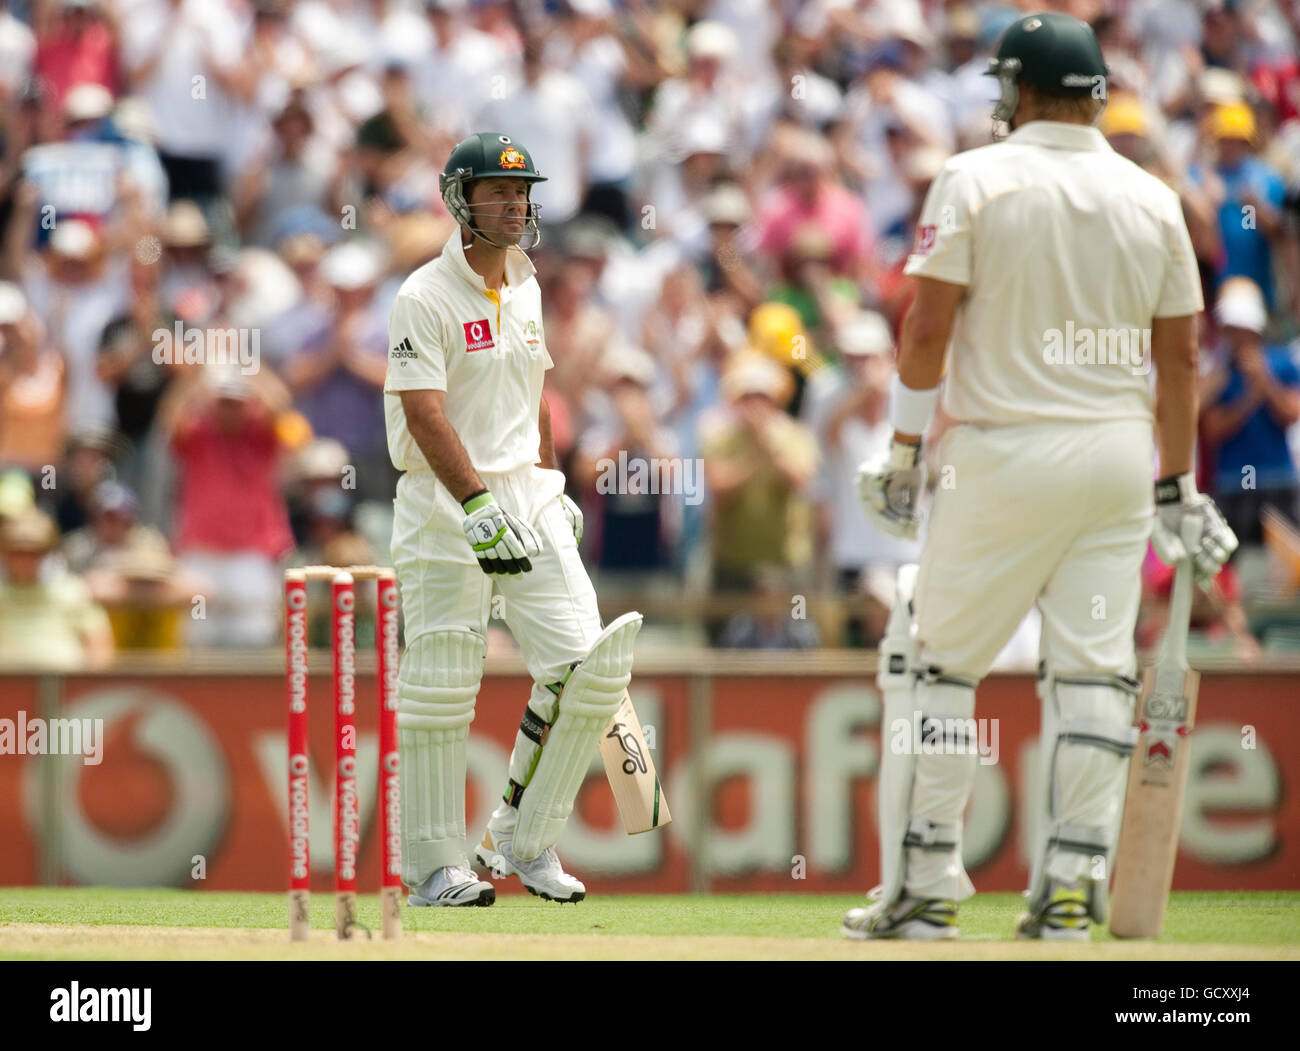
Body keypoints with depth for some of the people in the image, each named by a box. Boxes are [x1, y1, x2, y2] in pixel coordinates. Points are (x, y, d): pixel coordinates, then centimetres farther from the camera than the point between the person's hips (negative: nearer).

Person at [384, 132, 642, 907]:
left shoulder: (524, 290, 13)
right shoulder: (426, 298, -10)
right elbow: (424, 414, -19)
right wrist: (478, 505, -27)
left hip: (528, 495, 6)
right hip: (446, 505, -6)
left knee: (584, 664, -5)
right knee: (441, 687, -3)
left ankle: (524, 841, 8)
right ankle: (436, 865, 6)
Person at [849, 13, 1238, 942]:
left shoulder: (976, 179, -6)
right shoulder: (1152, 198, 5)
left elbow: (928, 324, -9)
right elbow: (1180, 354, 8)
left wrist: (904, 451, 0)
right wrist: (1179, 488, 15)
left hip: (1005, 452, -4)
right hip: (1123, 450, 4)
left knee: (934, 658, 5)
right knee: (1094, 671, 6)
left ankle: (925, 890, 1)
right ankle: (1070, 893, 2)